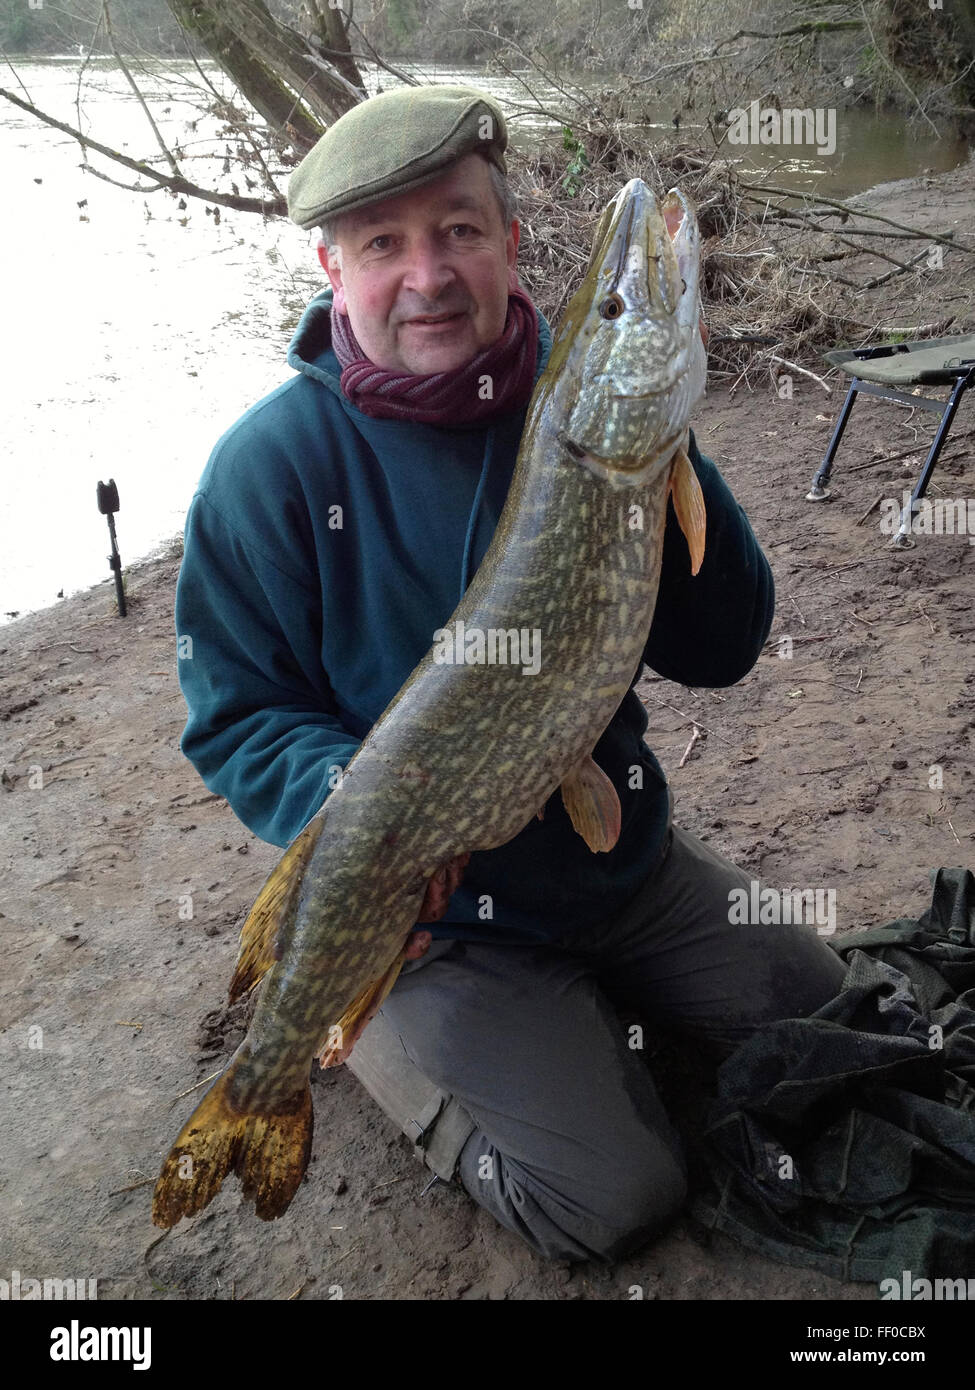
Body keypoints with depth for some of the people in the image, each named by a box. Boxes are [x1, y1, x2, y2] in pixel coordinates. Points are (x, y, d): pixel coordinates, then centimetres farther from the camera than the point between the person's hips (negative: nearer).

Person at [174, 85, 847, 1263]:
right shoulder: (273, 464, -17)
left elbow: (717, 650, -11)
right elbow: (235, 718, -11)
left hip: (627, 858, 5)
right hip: (441, 913, -4)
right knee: (612, 1203, -9)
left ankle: (585, 1005, 30)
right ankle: (371, 1027, 12)